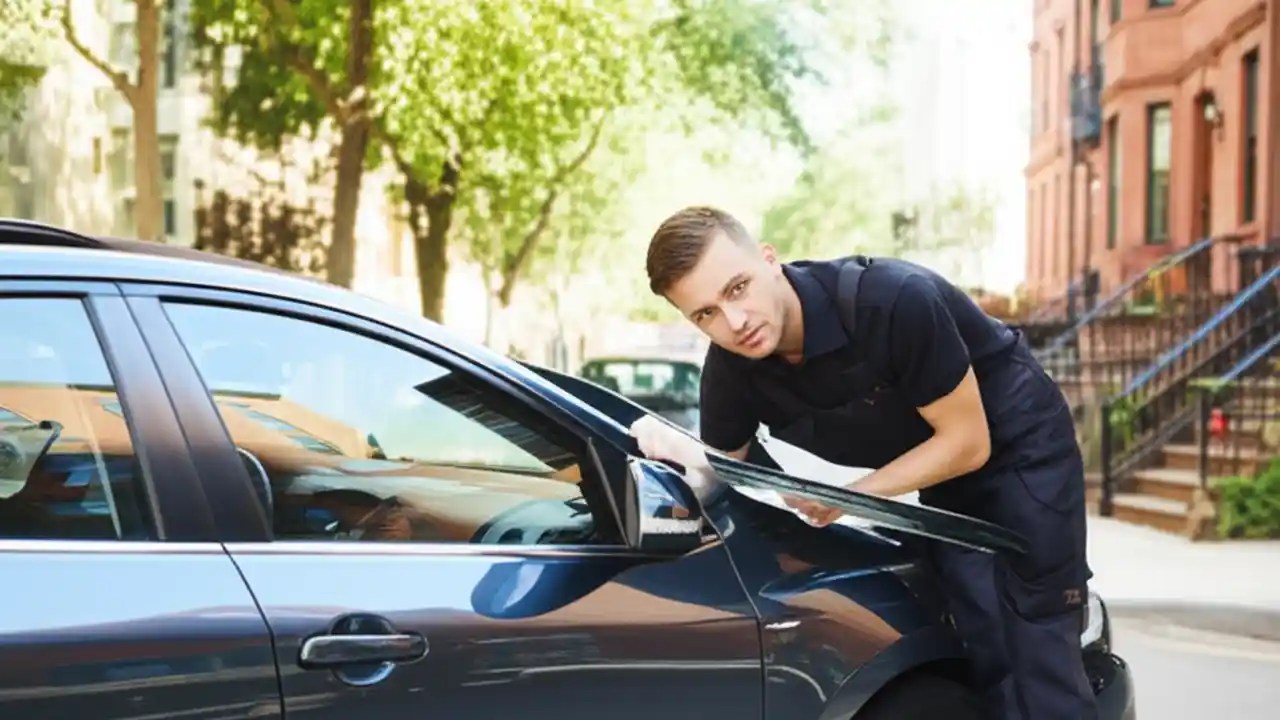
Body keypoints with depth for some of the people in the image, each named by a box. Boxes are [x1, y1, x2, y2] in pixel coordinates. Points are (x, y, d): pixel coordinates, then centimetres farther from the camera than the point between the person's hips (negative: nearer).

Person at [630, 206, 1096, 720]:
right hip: (943, 471, 5)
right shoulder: (730, 369, -17)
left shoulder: (894, 300, -34)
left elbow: (967, 442, -25)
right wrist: (673, 451, -25)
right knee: (989, 661, 1)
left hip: (1022, 445, -5)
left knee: (1041, 657, -9)